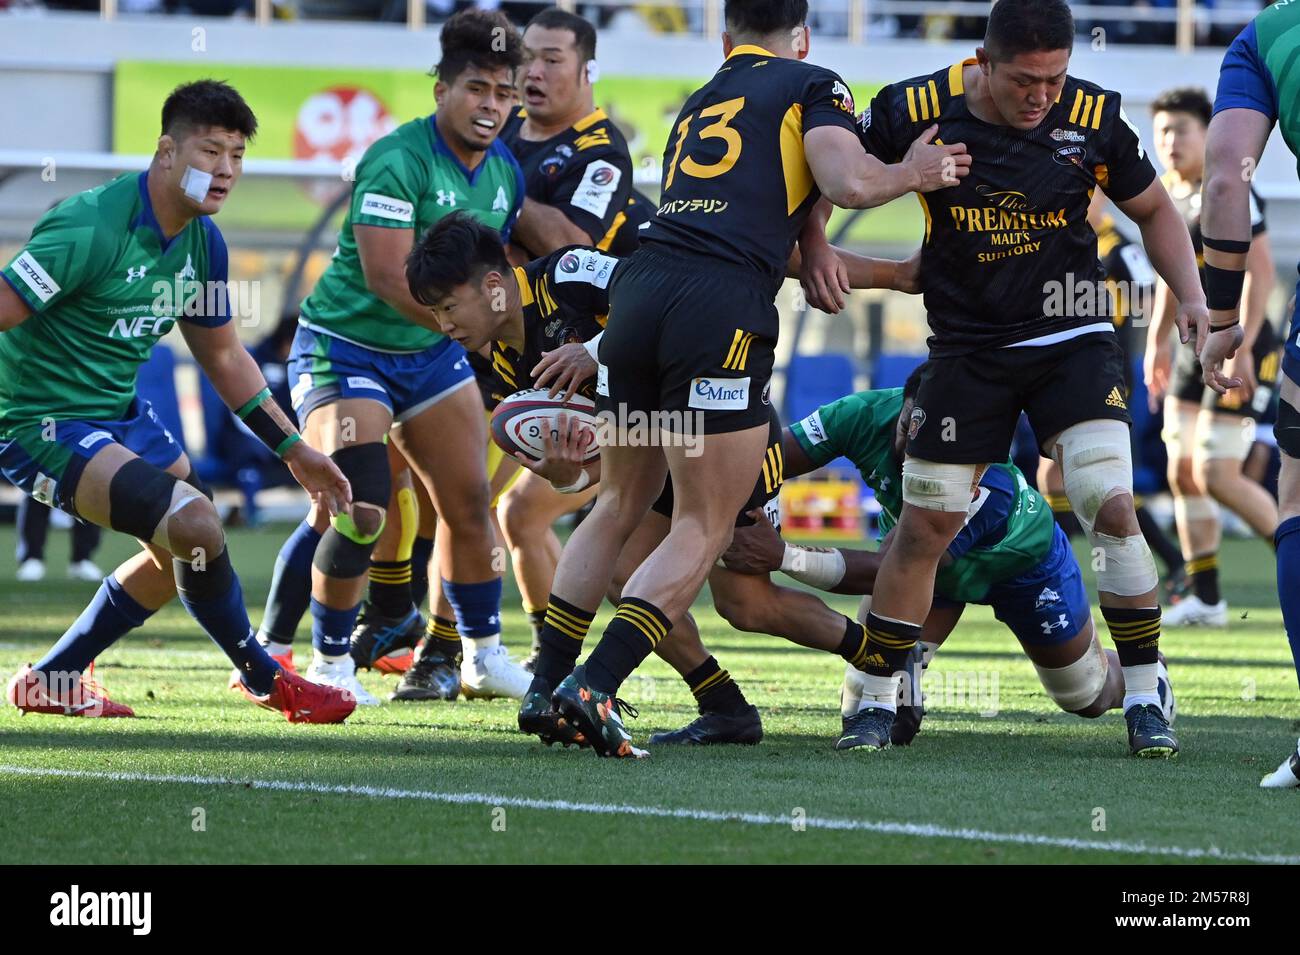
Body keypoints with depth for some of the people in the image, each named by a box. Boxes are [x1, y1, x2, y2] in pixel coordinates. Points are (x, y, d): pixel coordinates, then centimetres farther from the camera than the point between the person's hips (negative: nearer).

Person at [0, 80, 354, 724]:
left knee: (186, 551, 21)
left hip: (118, 413, 10)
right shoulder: (90, 230, -24)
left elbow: (223, 356, 17)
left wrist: (293, 449, 16)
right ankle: (263, 679, -1)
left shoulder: (202, 242, 3)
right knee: (193, 522, -23)